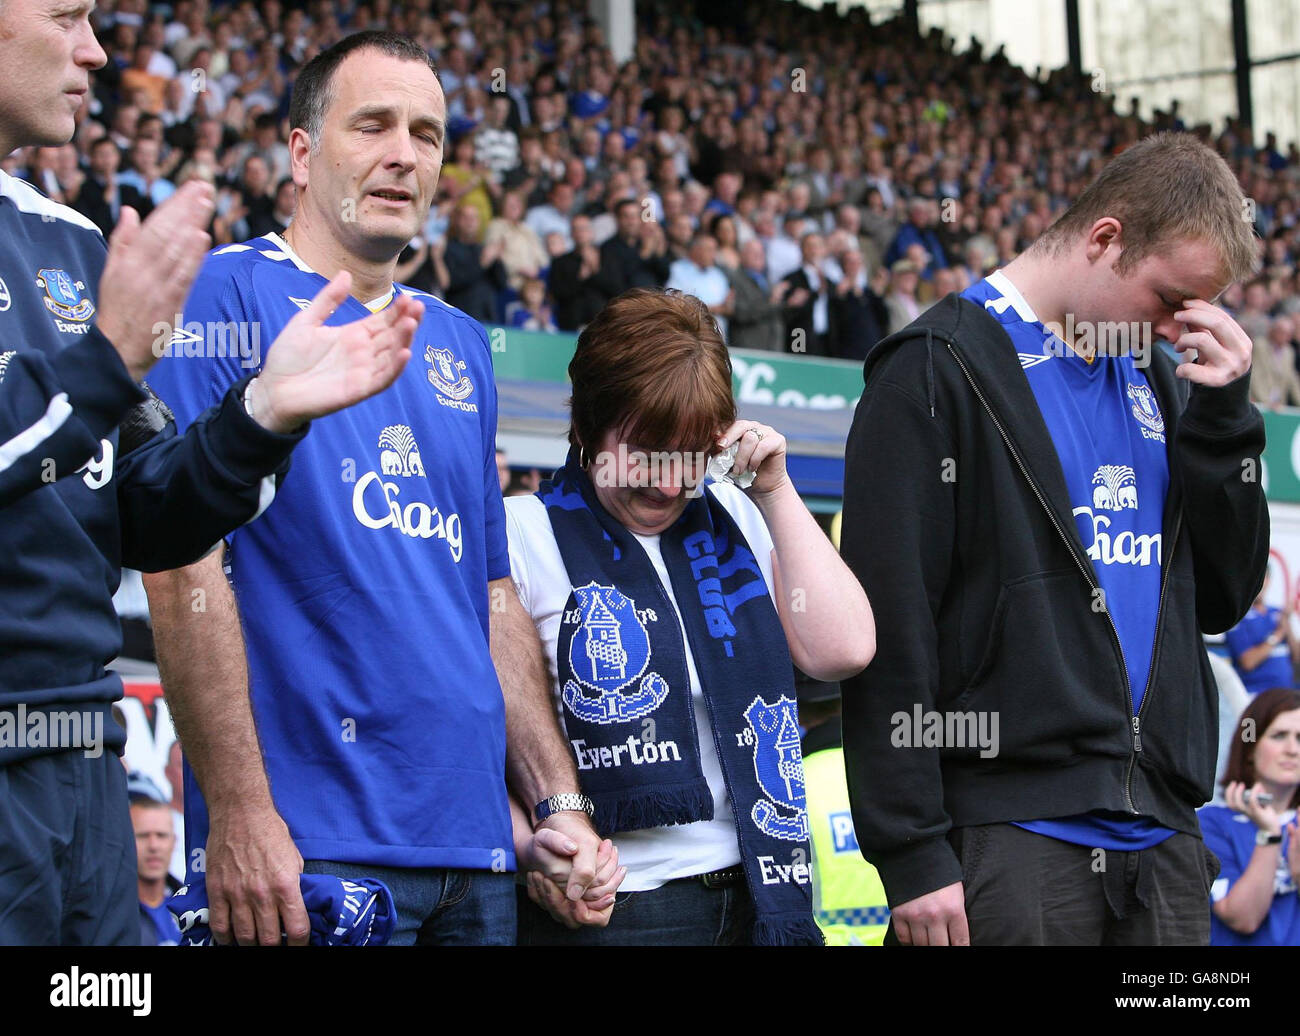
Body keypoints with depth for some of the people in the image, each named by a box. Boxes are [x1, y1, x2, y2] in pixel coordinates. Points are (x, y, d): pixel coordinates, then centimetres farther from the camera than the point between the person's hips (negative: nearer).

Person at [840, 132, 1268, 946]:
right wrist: (912, 852, -15)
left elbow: (1223, 598, 15)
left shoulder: (1150, 380, 17)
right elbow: (889, 624, -10)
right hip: (1011, 834, -6)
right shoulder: (941, 370, -4)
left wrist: (1224, 412, 3)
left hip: (1162, 835, 7)